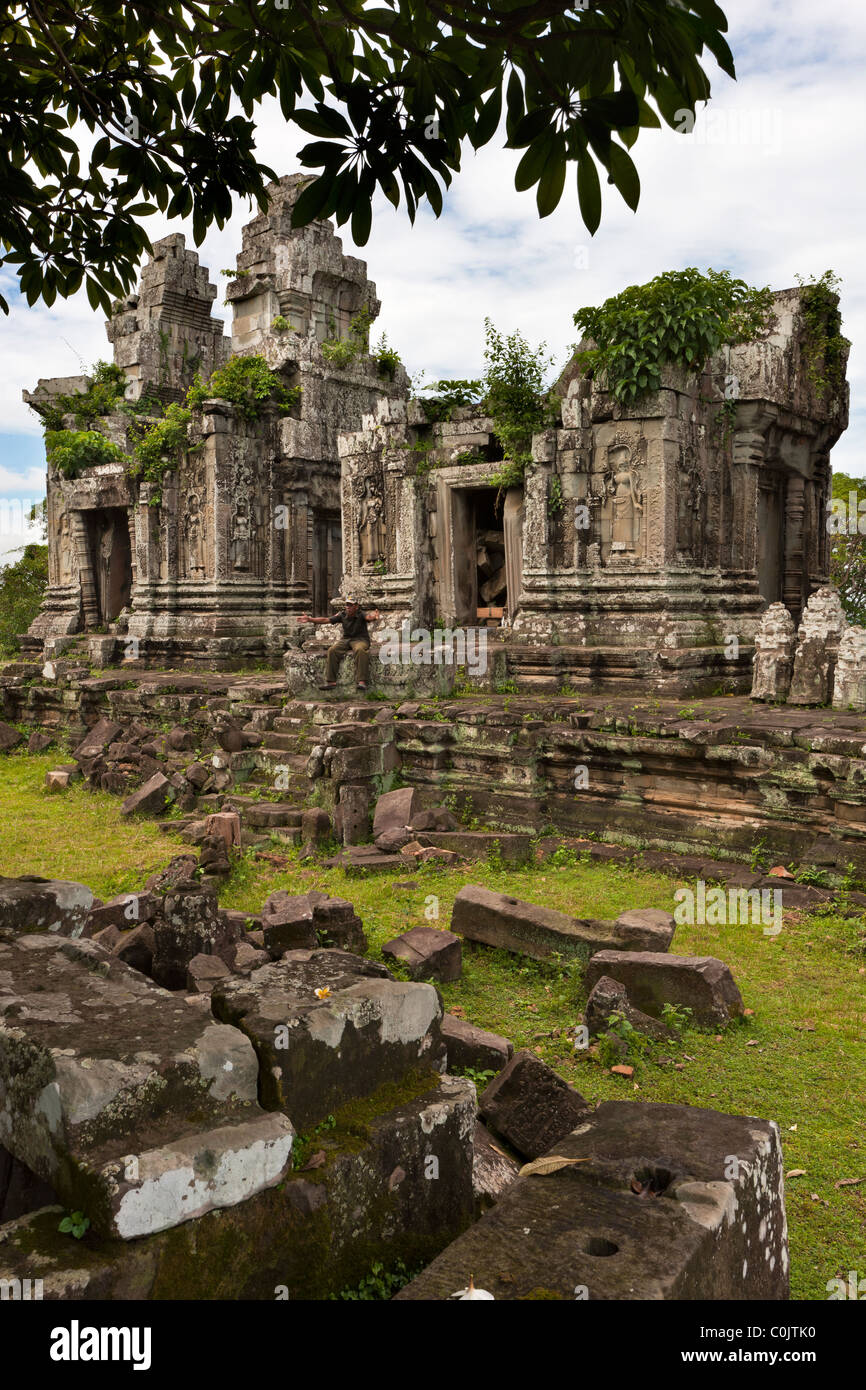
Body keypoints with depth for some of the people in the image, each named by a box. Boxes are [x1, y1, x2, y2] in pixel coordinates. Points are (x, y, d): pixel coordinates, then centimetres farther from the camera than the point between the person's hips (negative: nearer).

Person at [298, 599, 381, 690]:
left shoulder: (360, 615, -10)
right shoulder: (342, 616, 1)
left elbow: (368, 616, -34)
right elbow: (325, 620, -1)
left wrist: (373, 615, -60)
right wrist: (310, 619, -10)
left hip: (360, 639, -4)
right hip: (346, 639, 4)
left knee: (360, 650, -38)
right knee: (332, 650, -21)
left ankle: (361, 681, -41)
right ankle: (330, 681, -20)